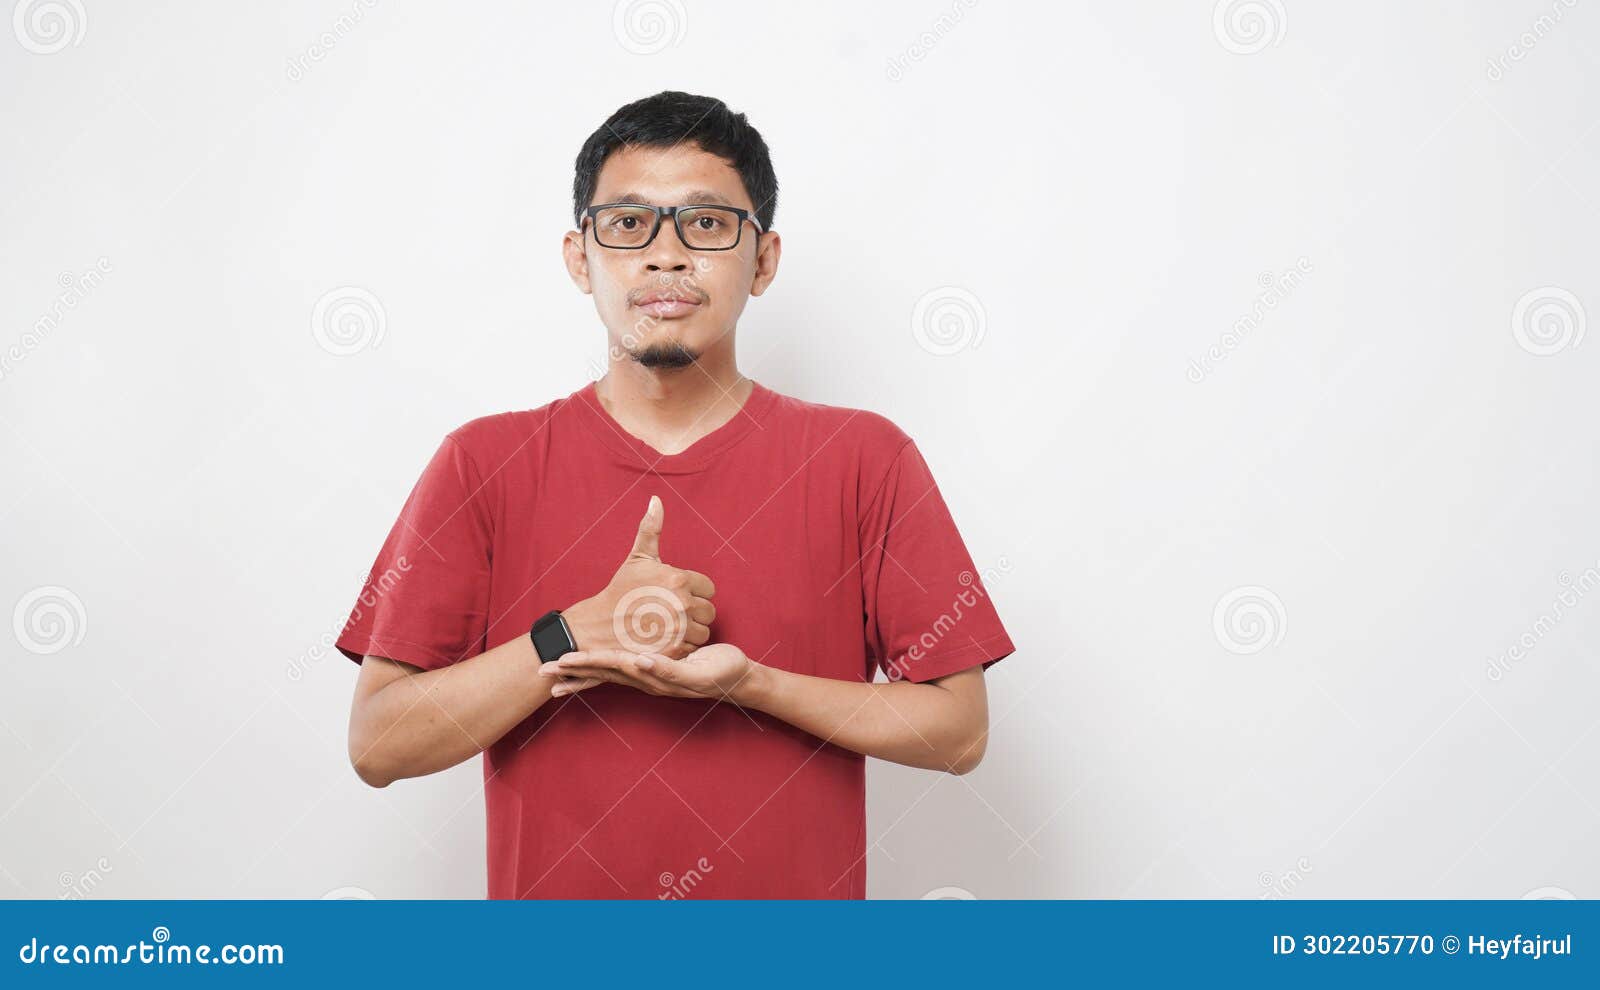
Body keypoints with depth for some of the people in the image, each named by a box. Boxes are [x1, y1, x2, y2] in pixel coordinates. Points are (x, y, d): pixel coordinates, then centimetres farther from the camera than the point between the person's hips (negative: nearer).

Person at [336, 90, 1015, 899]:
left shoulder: (863, 459, -4)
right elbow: (377, 745, -7)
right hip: (550, 907, 0)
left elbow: (959, 729, -6)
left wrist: (746, 682, -17)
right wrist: (576, 635, -19)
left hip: (792, 920, 0)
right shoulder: (483, 466, -3)